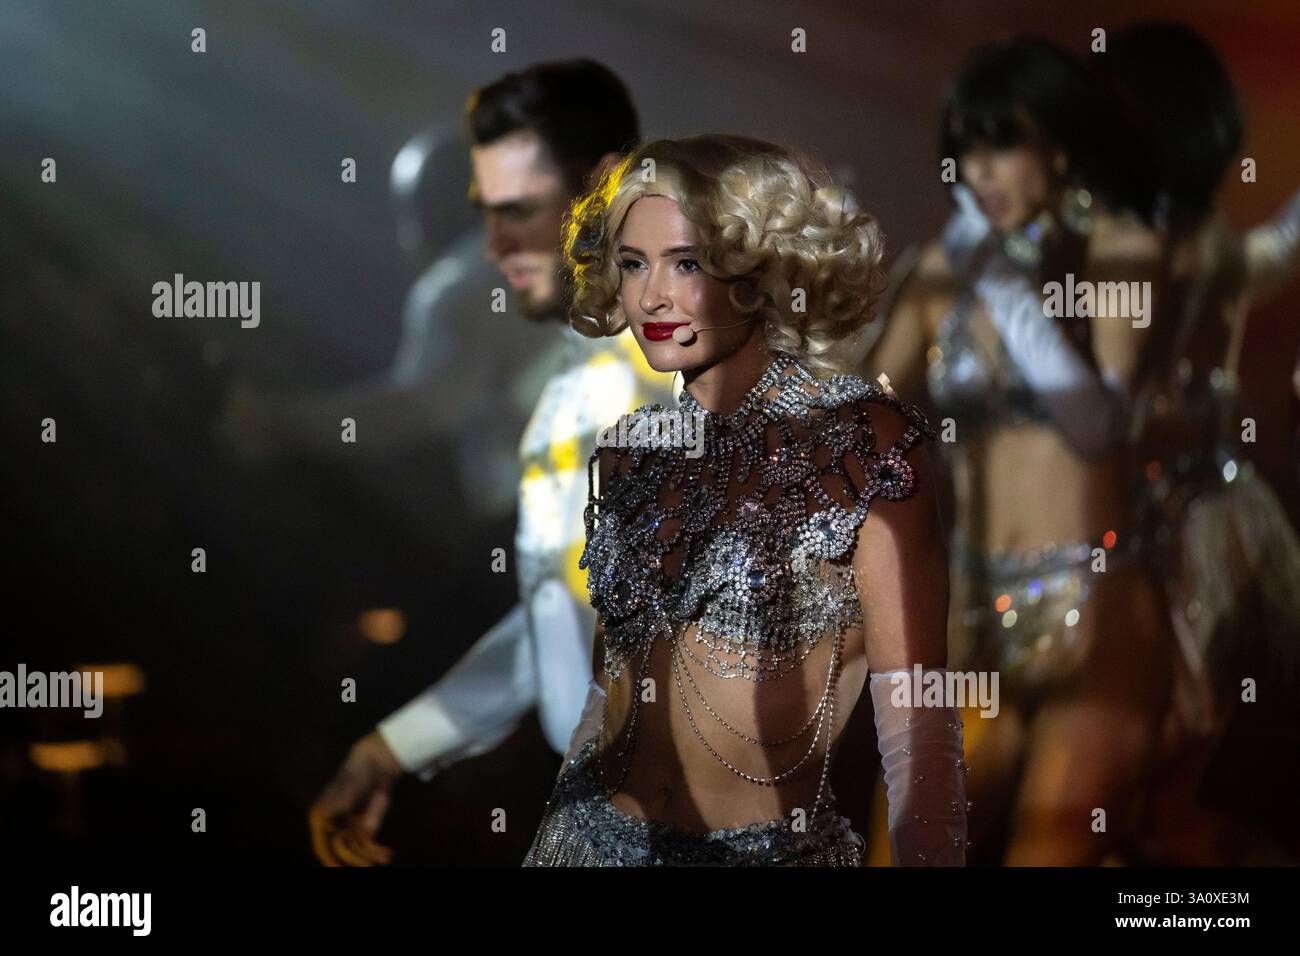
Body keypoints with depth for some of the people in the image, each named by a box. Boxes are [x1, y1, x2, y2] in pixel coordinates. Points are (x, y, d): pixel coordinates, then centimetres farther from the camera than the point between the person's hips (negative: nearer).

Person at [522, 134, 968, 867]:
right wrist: (564, 825, 14)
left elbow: (916, 721, -14)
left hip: (773, 848, -4)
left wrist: (928, 860, -18)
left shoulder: (860, 441, -11)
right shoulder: (632, 449, 4)